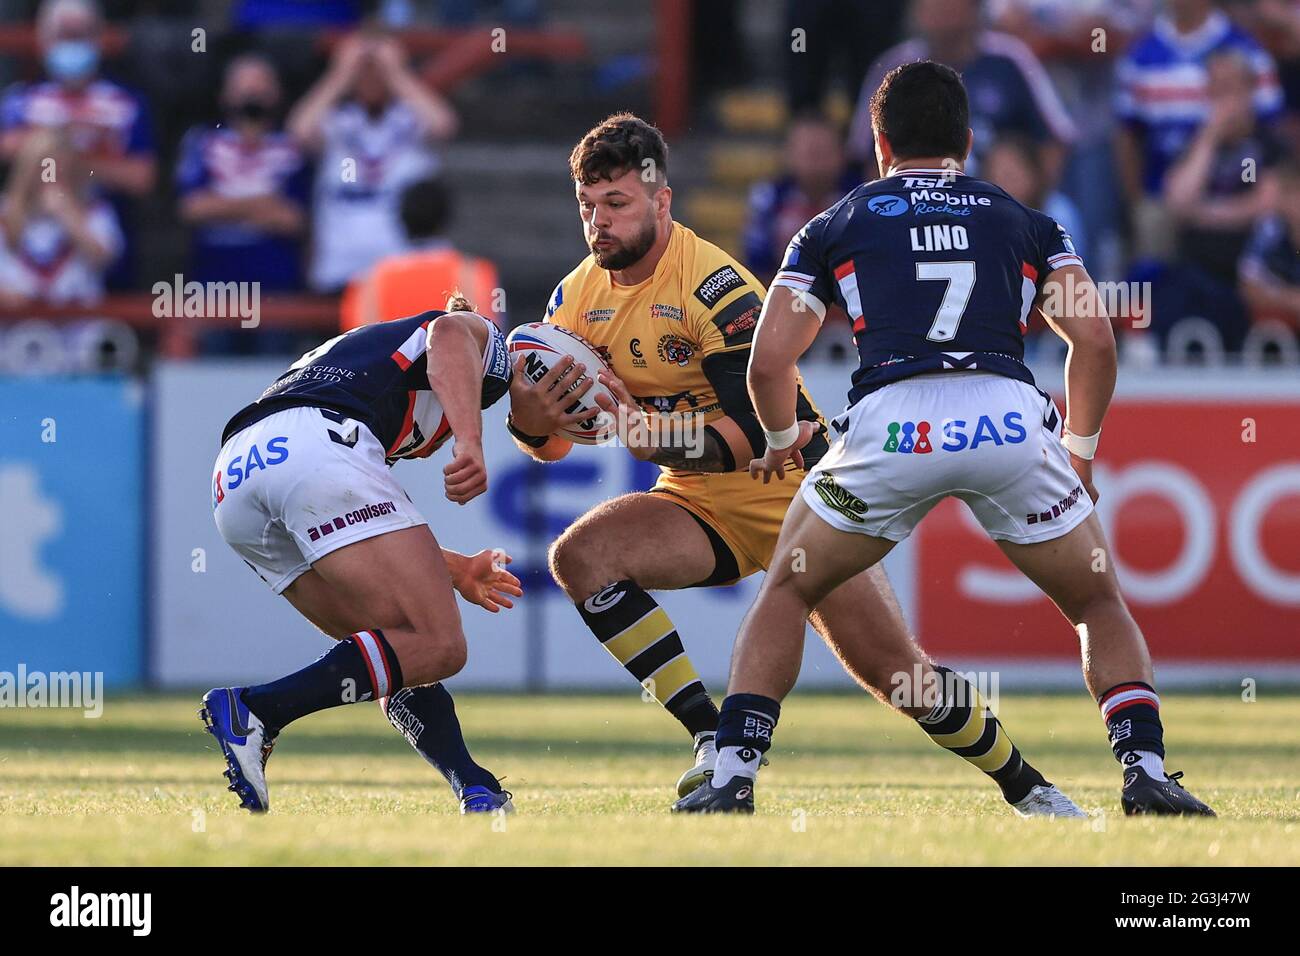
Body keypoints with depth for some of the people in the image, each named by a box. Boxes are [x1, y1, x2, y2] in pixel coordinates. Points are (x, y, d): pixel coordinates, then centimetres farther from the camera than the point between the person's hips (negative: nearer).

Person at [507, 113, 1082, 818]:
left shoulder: (716, 286, -24)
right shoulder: (577, 296, -4)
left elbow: (757, 429, -28)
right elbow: (554, 441, -1)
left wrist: (651, 437, -41)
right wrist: (529, 420, -25)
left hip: (792, 495, -5)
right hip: (698, 507, 5)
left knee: (897, 674, -6)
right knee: (580, 554, -23)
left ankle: (1026, 787, 19)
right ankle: (714, 742, -21)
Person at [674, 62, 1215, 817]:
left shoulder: (835, 227, 24)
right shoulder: (1025, 222, 26)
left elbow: (769, 363, 17)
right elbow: (1096, 341, 16)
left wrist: (783, 440, 36)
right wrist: (1081, 450, 30)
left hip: (890, 422, -1)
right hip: (1010, 416, 1)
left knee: (788, 592, 22)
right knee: (1099, 605, 21)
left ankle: (734, 776, 10)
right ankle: (1146, 771, 2)